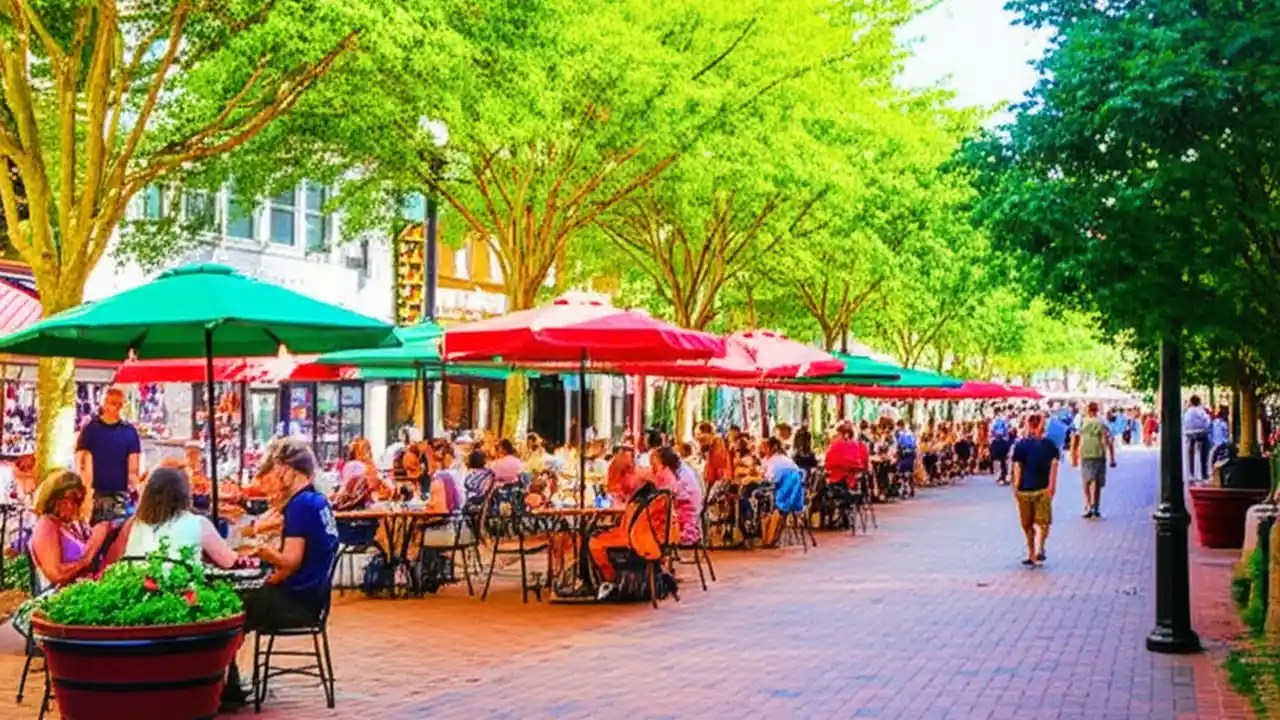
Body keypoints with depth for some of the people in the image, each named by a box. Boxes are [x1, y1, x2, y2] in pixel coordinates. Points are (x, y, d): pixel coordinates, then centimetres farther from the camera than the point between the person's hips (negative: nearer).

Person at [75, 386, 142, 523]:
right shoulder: (90, 429, 2)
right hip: (95, 492, -1)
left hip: (121, 493, 1)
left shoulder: (129, 431, 5)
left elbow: (133, 465, 5)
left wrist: (134, 489, -4)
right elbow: (82, 462, 0)